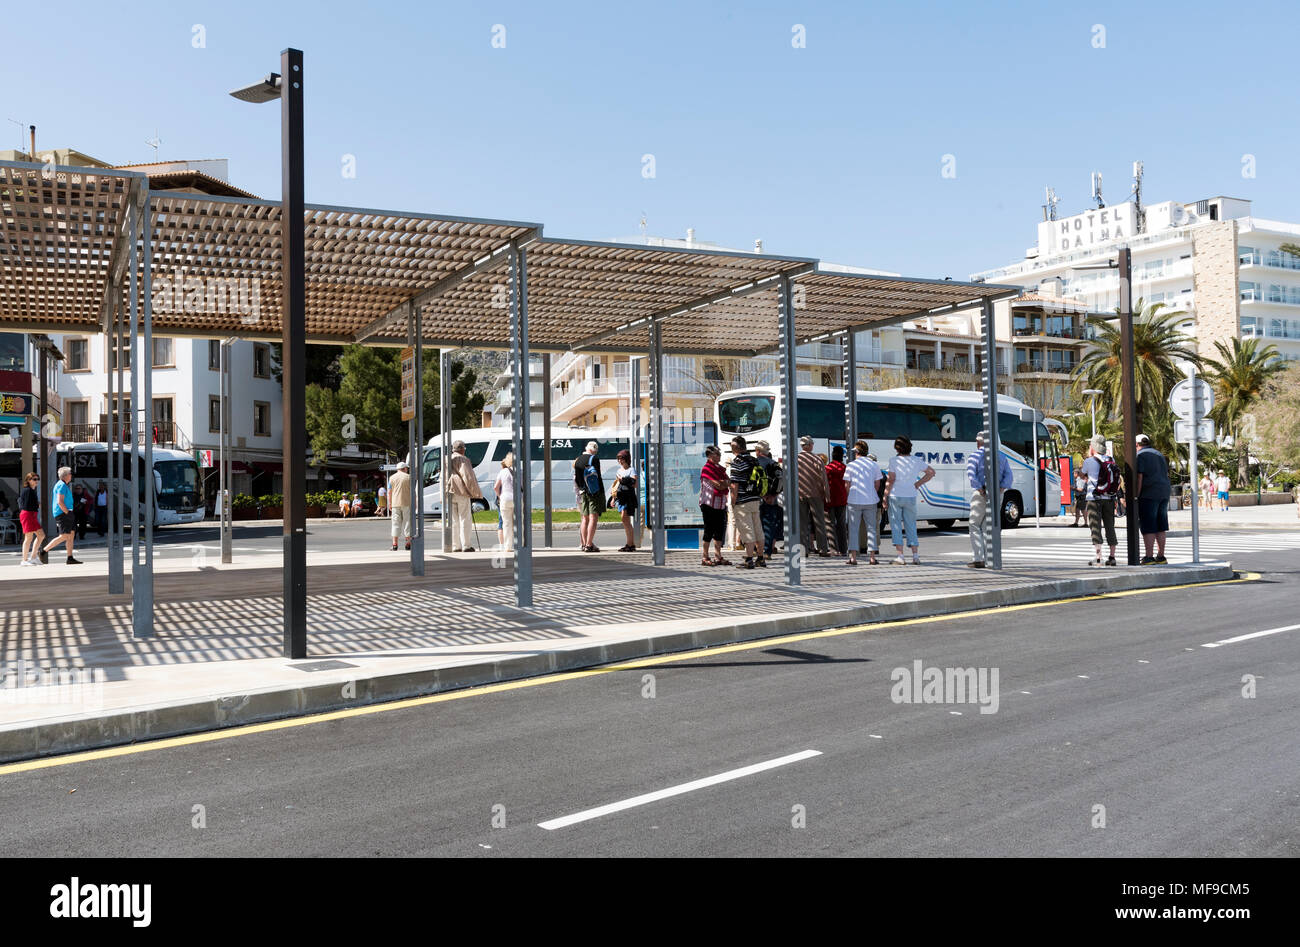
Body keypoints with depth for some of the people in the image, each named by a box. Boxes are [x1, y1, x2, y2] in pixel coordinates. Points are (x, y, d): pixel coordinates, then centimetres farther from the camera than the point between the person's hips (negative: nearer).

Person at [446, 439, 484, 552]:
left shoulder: (446, 460, 15)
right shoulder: (463, 459, -6)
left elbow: (443, 478, 16)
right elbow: (469, 477, -11)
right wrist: (476, 492, -5)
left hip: (450, 493, 6)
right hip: (461, 492, -6)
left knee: (454, 521, 7)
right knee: (465, 519, -3)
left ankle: (455, 546, 5)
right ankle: (466, 546, -6)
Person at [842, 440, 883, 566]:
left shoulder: (851, 465, -1)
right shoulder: (874, 465, 5)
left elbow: (847, 484, 2)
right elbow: (877, 484, 8)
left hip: (854, 501, -2)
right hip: (871, 501, 2)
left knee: (853, 528, 4)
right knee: (871, 528, 7)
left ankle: (853, 556, -1)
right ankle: (872, 557, 4)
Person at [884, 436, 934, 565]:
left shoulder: (894, 460, -10)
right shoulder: (916, 460, 3)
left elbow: (891, 480, -12)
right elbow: (931, 472, 11)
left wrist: (885, 496, -5)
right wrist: (917, 484, 12)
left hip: (895, 496, -4)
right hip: (911, 497, 4)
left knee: (896, 526, 3)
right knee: (911, 526, 12)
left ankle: (900, 557, -2)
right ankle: (916, 556, 7)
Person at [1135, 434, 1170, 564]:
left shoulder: (1140, 456, -5)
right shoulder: (1159, 454, 19)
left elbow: (1139, 478, -13)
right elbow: (1166, 475, 20)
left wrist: (1135, 497, -12)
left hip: (1148, 495, -7)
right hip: (1164, 494, 7)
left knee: (1148, 528, -6)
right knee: (1161, 527, 10)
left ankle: (1149, 557, -9)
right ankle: (1161, 557, 13)